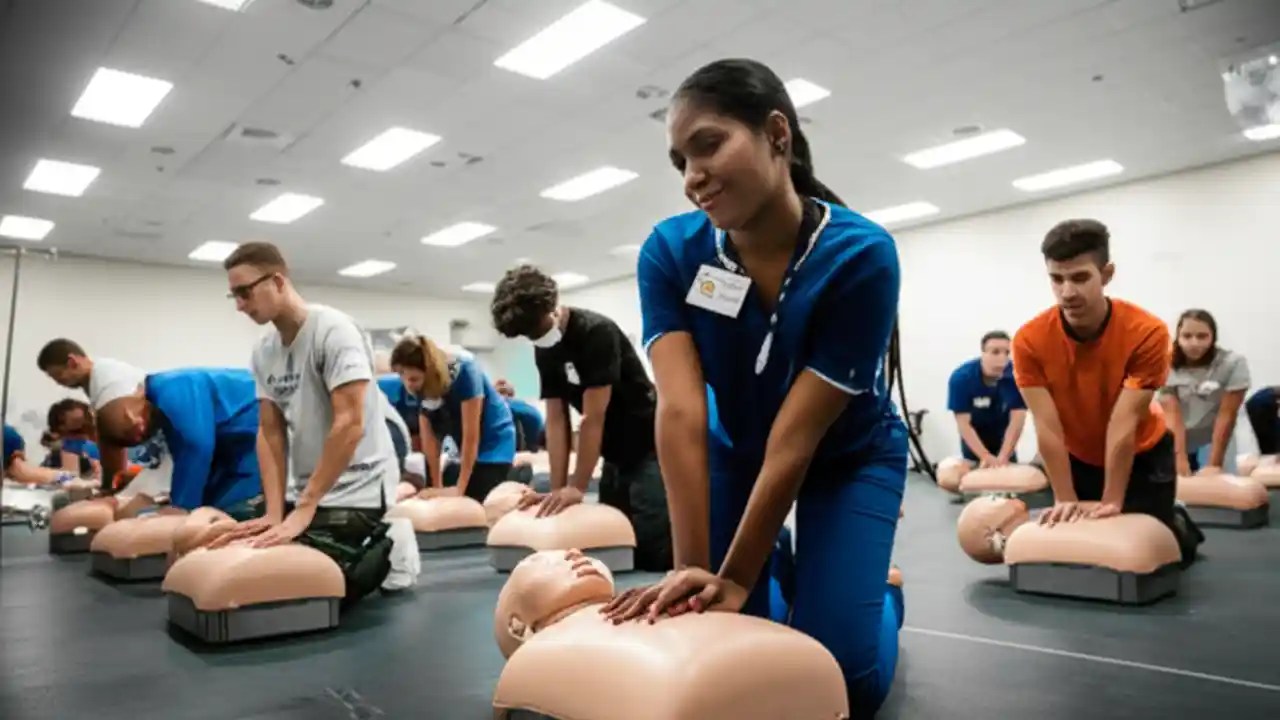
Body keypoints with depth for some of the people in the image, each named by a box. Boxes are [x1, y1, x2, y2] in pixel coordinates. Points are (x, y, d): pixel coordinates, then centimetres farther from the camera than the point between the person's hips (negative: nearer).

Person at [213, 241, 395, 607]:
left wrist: (305, 509, -21)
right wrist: (274, 511, -5)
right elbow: (270, 433, 7)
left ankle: (388, 549, 8)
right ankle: (377, 545, 17)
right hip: (304, 493, 8)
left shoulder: (333, 331, -16)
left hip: (356, 491, -8)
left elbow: (350, 425, -22)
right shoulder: (263, 352, 6)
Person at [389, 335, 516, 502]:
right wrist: (437, 486, -10)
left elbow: (471, 436, -26)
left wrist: (459, 488, -24)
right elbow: (429, 437, -9)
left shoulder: (464, 371, -28)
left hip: (494, 442, -6)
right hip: (463, 449, 6)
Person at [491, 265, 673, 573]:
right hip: (615, 457, 8)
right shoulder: (544, 349, 4)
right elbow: (556, 420, 1)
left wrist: (577, 487, -18)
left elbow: (593, 418, -21)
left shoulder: (597, 332, -20)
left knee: (652, 553, -12)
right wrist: (557, 488, -6)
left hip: (650, 452, -8)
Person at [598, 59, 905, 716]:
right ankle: (781, 567, 30)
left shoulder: (860, 256, -31)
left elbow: (796, 439, -31)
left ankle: (884, 590, 24)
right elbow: (680, 413, -29)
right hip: (737, 451, 3)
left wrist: (735, 578, -27)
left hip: (849, 458, -2)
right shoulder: (670, 251, -22)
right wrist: (692, 567, -33)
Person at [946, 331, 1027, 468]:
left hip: (1005, 437, 1)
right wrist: (985, 457, -35)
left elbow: (1017, 419, -26)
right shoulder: (961, 377, -27)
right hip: (973, 439, -1)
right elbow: (963, 423, -26)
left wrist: (1003, 457, -35)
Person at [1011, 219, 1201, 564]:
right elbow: (1047, 427, -24)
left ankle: (1181, 528, 34)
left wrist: (1111, 502, -25)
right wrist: (1065, 499, -22)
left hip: (1143, 455, -2)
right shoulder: (1029, 340, -25)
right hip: (1076, 459, 2)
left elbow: (1123, 423, -30)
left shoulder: (1147, 332, -29)